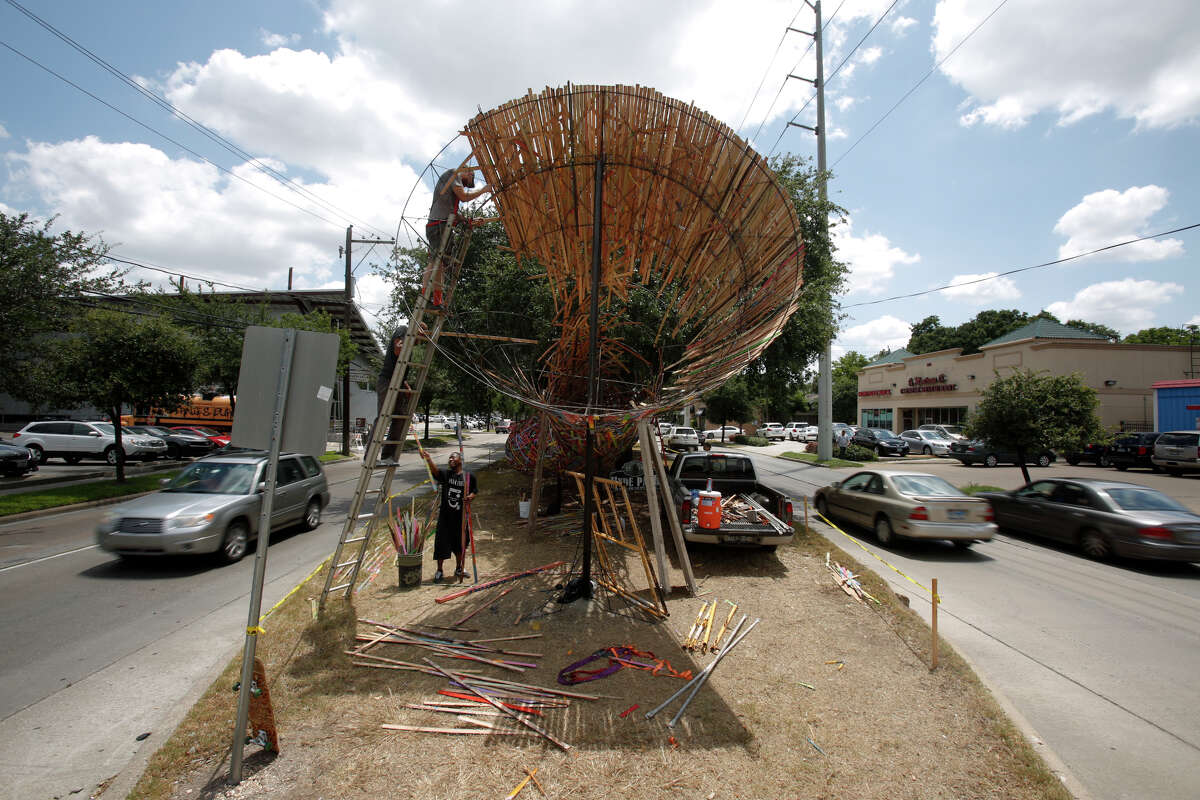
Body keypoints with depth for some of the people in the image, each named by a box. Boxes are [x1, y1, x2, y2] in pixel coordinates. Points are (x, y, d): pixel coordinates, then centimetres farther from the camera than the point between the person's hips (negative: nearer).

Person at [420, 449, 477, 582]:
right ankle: (439, 571, 21)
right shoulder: (445, 474, -3)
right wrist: (429, 460, -43)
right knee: (442, 542, 3)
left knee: (460, 542, 14)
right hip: (445, 515, -1)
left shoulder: (469, 476, 0)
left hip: (461, 516, 1)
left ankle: (458, 568, 34)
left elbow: (474, 491, 9)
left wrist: (471, 497, -14)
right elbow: (435, 471, -23)